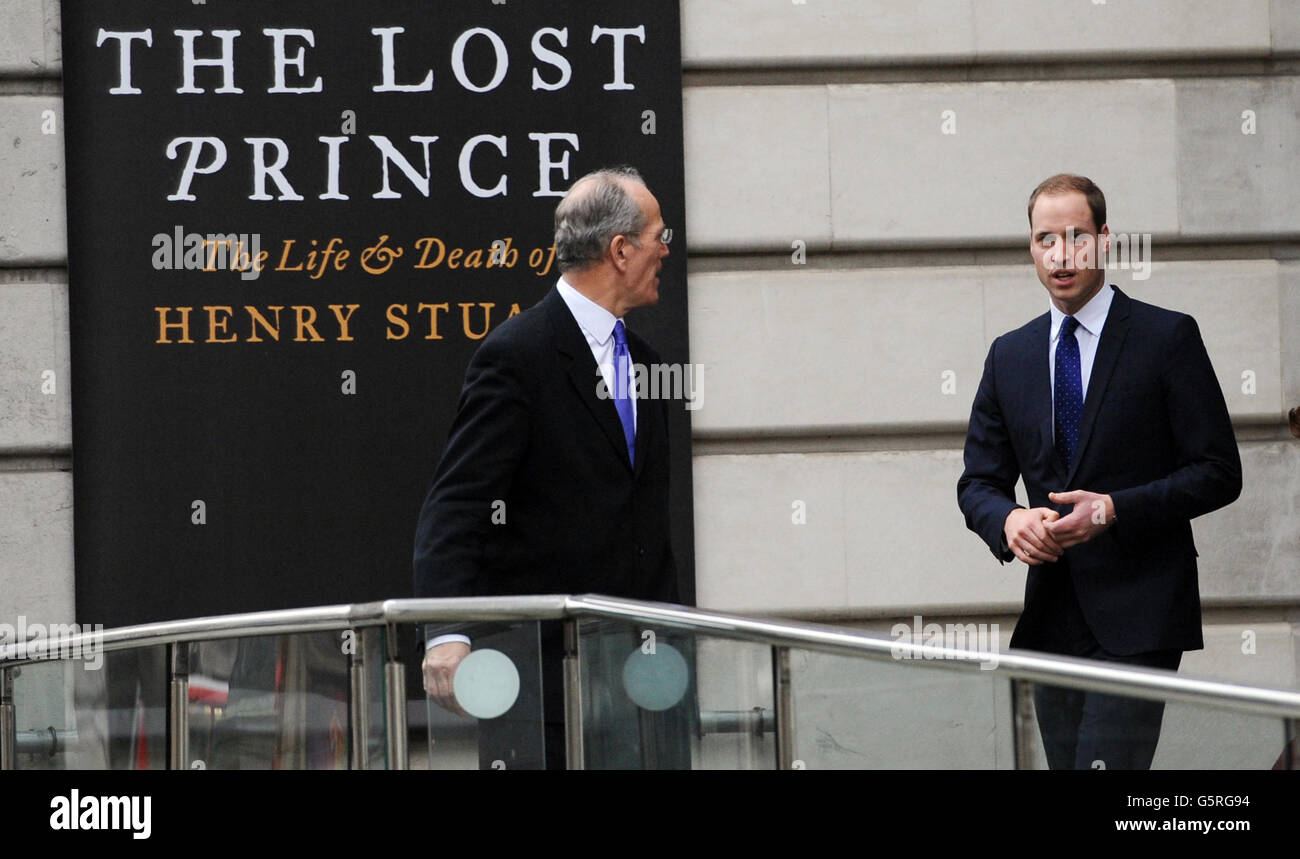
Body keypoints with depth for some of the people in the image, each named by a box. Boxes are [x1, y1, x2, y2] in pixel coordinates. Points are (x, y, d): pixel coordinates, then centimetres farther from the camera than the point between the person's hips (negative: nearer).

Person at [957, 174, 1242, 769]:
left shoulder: (1168, 337, -2)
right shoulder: (1009, 356, 13)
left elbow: (1218, 472, -4)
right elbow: (979, 481, 14)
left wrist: (1115, 509, -17)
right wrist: (1008, 520, -10)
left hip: (1137, 616, -5)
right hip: (1052, 619, 5)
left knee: (1108, 764, -17)